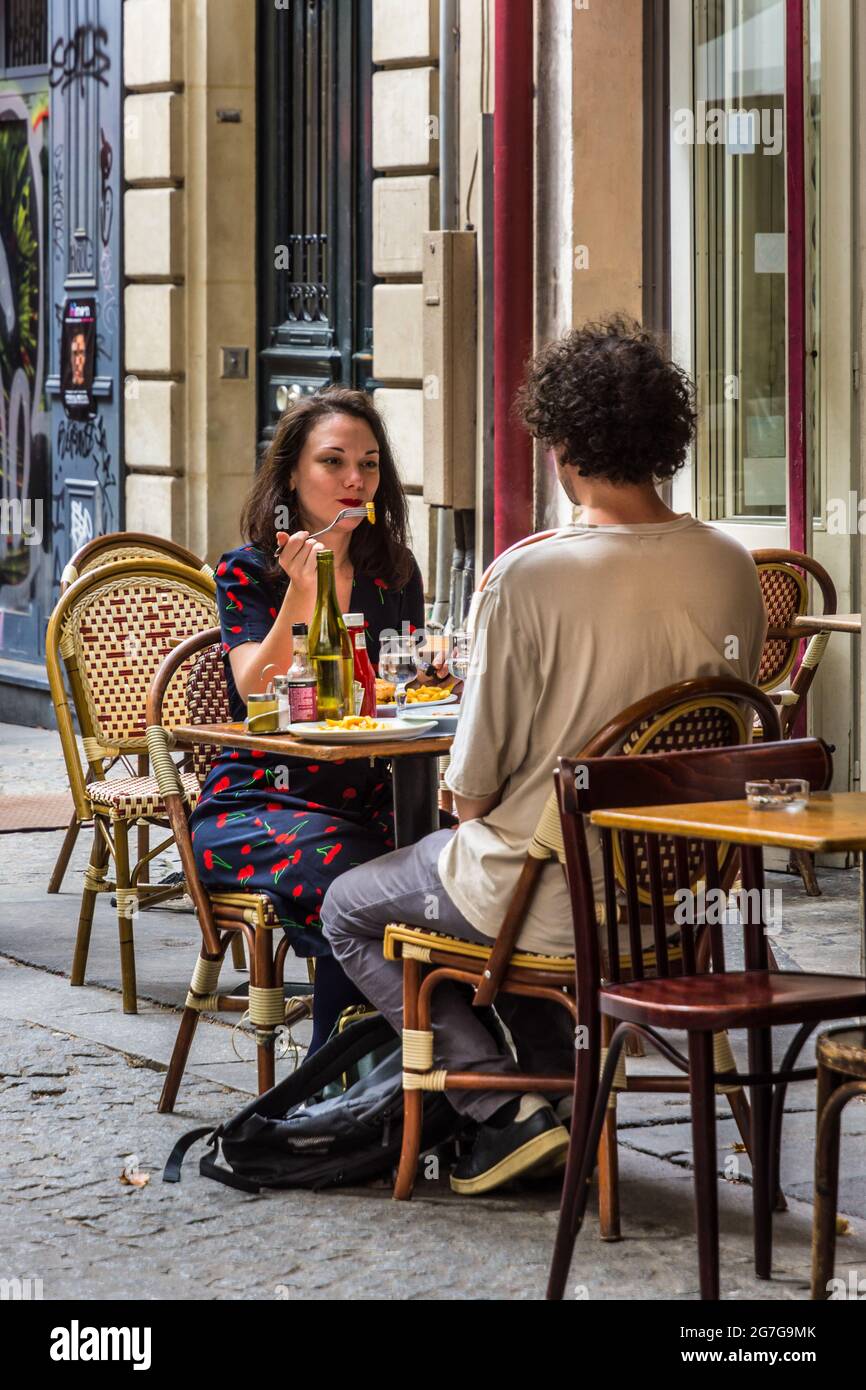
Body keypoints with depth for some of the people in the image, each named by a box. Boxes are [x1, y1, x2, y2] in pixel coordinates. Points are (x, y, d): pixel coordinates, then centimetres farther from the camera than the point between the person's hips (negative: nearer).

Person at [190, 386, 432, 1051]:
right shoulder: (249, 571, 1)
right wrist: (301, 594, -22)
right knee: (346, 873, -35)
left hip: (371, 797, 4)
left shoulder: (395, 570, 14)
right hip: (261, 800, -4)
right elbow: (258, 695, -12)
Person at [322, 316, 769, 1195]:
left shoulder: (527, 579, -24)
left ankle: (501, 1107, 7)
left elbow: (472, 791, -17)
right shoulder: (731, 570, -7)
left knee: (348, 910, 21)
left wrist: (466, 796, 7)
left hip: (548, 905, -6)